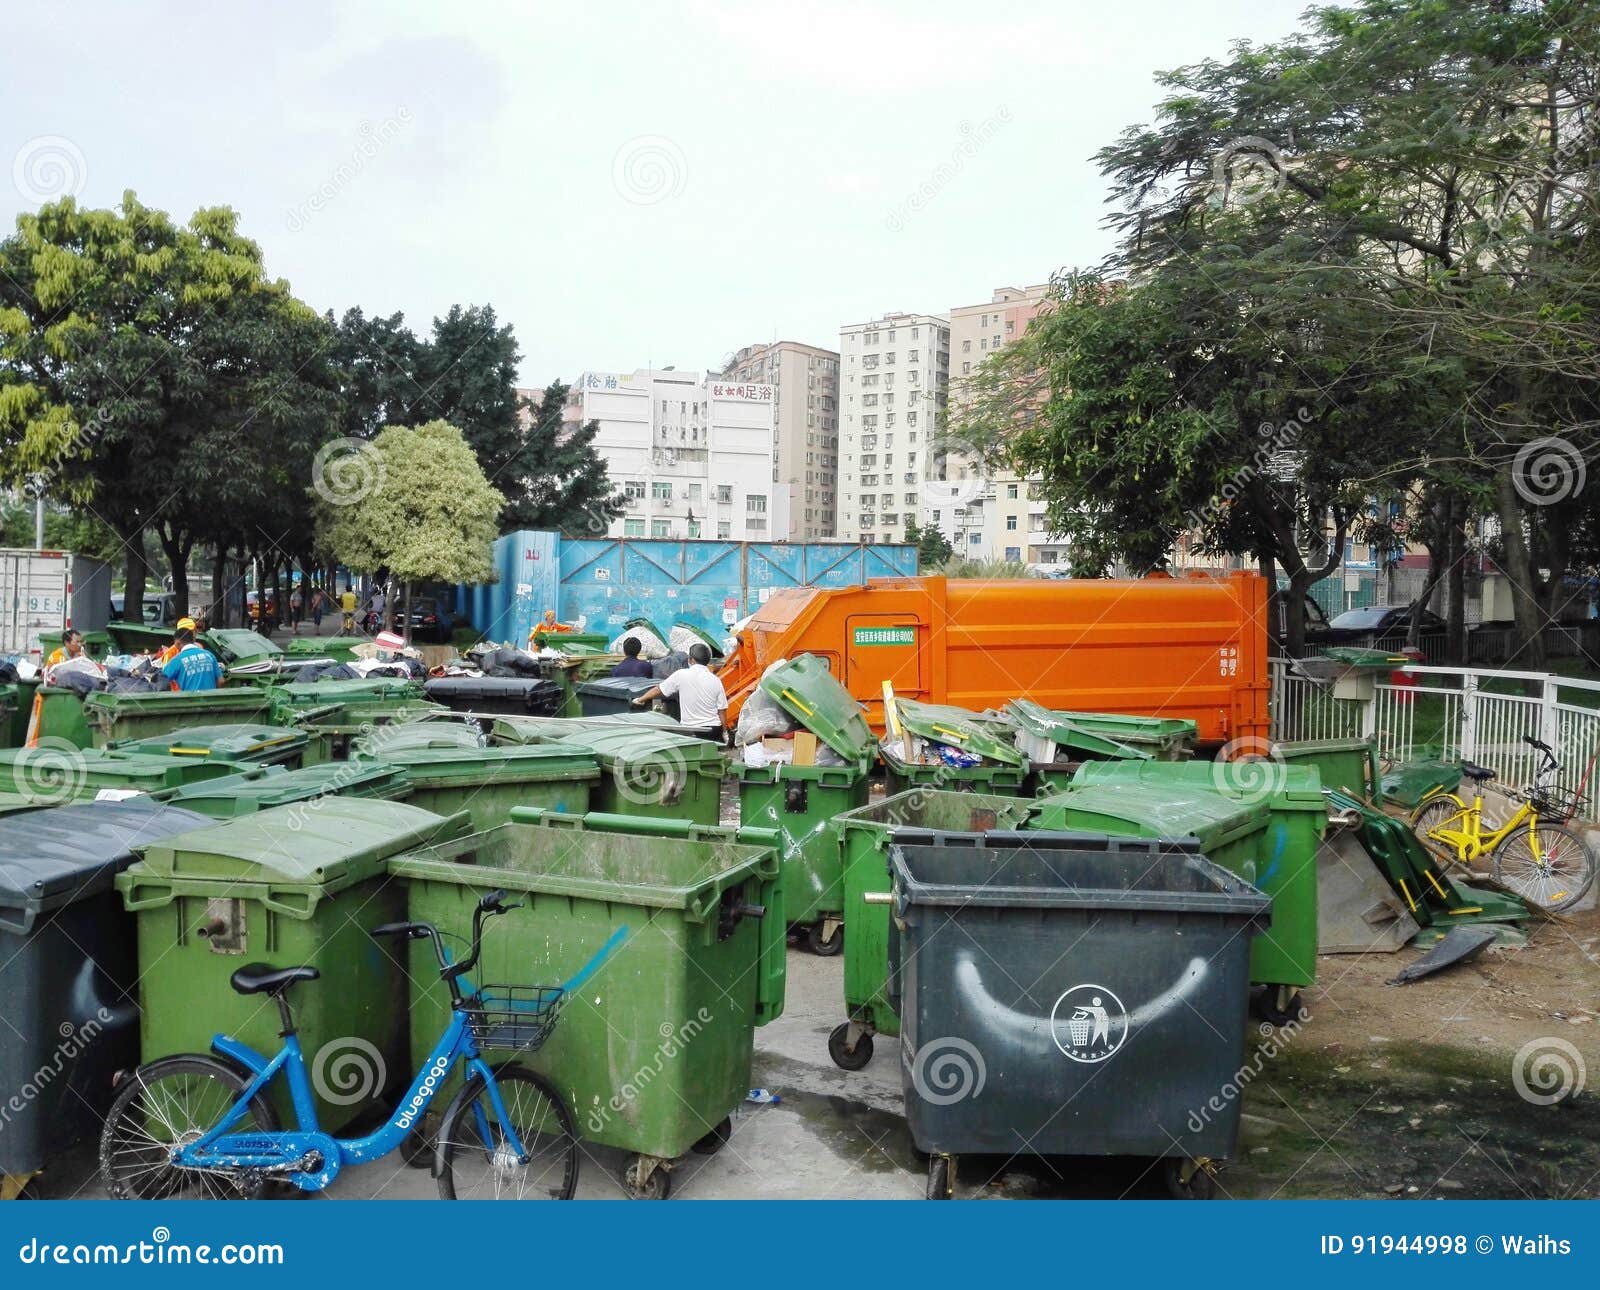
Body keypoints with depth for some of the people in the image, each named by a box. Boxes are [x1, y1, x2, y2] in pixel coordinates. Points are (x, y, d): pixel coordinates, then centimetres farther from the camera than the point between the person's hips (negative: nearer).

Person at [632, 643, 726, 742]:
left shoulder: (681, 675, -5)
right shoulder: (715, 680, -1)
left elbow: (658, 690, 5)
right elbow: (721, 710, -1)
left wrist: (640, 700, 21)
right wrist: (724, 732, 11)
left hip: (689, 730, -1)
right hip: (714, 729, 2)